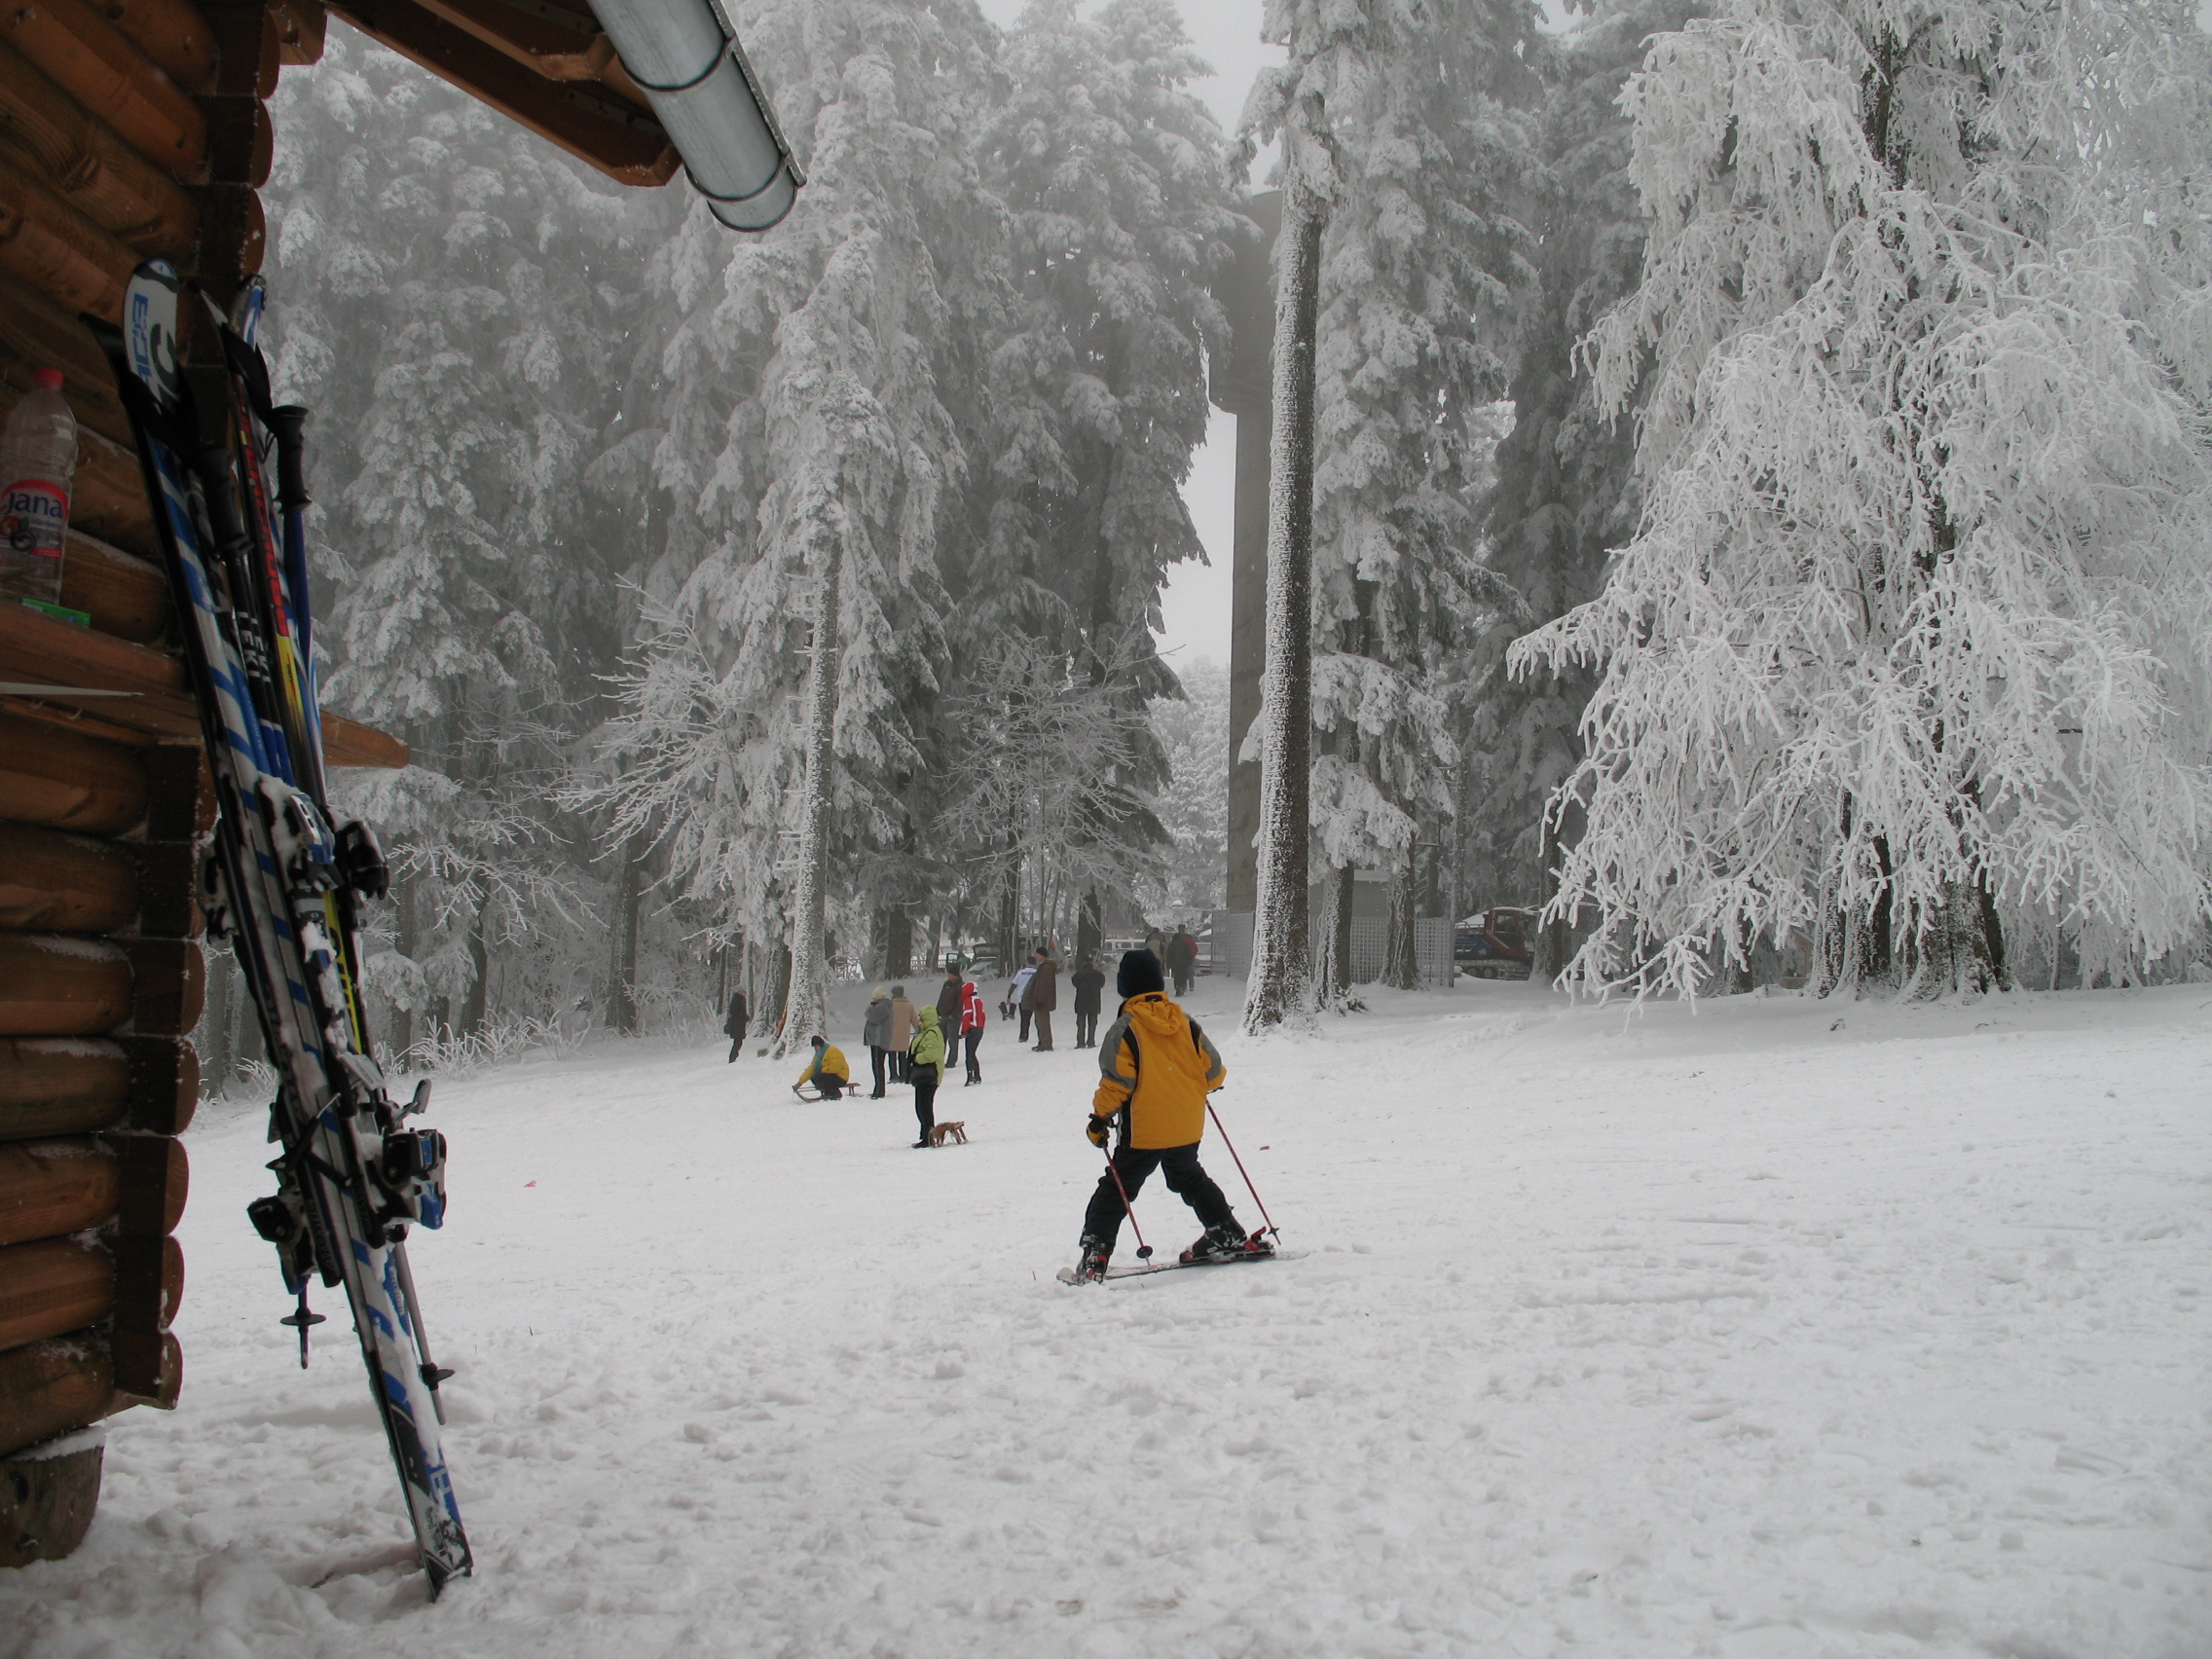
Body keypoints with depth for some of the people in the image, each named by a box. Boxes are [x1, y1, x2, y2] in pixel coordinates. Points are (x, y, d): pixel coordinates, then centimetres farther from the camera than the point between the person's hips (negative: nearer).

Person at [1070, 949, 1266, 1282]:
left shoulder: (1124, 1030, -12)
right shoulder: (1185, 1022, 0)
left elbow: (1116, 1083, -16)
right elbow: (1212, 1069, 4)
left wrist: (1100, 1117, -3)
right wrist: (1201, 1087, 26)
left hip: (1143, 1132, -5)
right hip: (1187, 1128, 5)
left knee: (1115, 1190, 4)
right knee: (1189, 1178, 26)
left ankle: (1094, 1256, -5)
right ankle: (1228, 1235, 28)